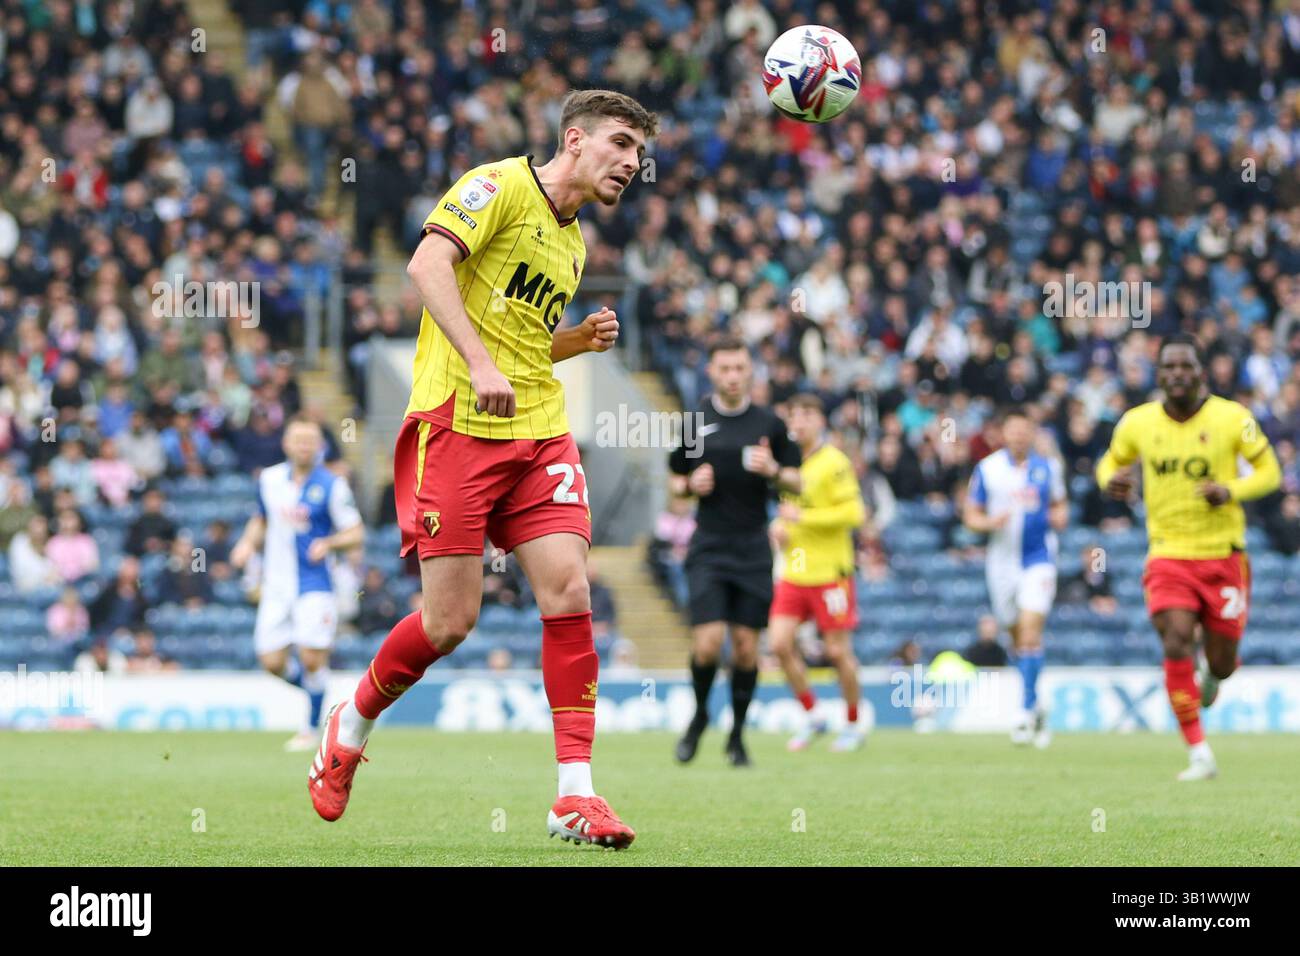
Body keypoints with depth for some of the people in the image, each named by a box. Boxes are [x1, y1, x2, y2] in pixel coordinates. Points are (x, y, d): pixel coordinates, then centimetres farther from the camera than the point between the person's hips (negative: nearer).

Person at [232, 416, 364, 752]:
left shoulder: (331, 485, -6)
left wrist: (329, 543, -23)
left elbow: (355, 532, -4)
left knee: (312, 658, -11)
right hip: (277, 584, 4)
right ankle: (313, 689, 29)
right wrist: (248, 542, 4)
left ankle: (311, 727, 7)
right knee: (272, 662, -2)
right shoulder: (269, 479, 7)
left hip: (315, 583, -4)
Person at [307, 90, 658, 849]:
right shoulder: (502, 186, -3)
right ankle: (351, 726, 23)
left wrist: (578, 341, 10)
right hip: (457, 426, -7)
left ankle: (576, 795, -8)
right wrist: (481, 364, -26)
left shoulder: (574, 243, 21)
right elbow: (428, 263, -17)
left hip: (539, 433, 7)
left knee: (569, 594, -10)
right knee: (450, 621, -6)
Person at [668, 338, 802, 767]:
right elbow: (675, 481, 12)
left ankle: (737, 735, 15)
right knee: (708, 642, -12)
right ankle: (700, 714, 16)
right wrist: (691, 485, -10)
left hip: (753, 550, 1)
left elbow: (796, 483, 7)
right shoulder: (693, 422, 3)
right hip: (708, 549, -1)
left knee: (746, 645, 1)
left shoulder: (769, 424, 3)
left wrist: (773, 471, -14)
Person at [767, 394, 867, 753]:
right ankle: (812, 716, 11)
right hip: (793, 572, 6)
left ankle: (852, 724, 16)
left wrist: (803, 517, -20)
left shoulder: (834, 463, -10)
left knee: (838, 651, 0)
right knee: (779, 643, -5)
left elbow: (854, 513, -17)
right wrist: (779, 526, 4)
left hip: (829, 572, -6)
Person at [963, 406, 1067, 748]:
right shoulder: (987, 469, 1)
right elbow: (971, 514, 5)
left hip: (1038, 557, -1)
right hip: (1002, 562, 1)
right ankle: (1035, 706, 30)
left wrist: (1059, 517, -5)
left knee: (1031, 633, -16)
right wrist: (989, 523, -15)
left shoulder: (1048, 467, 4)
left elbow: (1059, 503, 17)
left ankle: (1028, 710, -12)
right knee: (1017, 638, 11)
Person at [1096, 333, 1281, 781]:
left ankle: (1211, 672, 45)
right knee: (1176, 645, -19)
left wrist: (1231, 491, -19)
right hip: (1168, 555, 0)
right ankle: (1200, 756, -12)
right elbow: (1111, 462, 15)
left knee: (1221, 663, 4)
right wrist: (1111, 481, -9)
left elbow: (1269, 470, 0)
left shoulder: (1232, 418, -8)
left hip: (1223, 555, 0)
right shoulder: (1137, 423, -2)